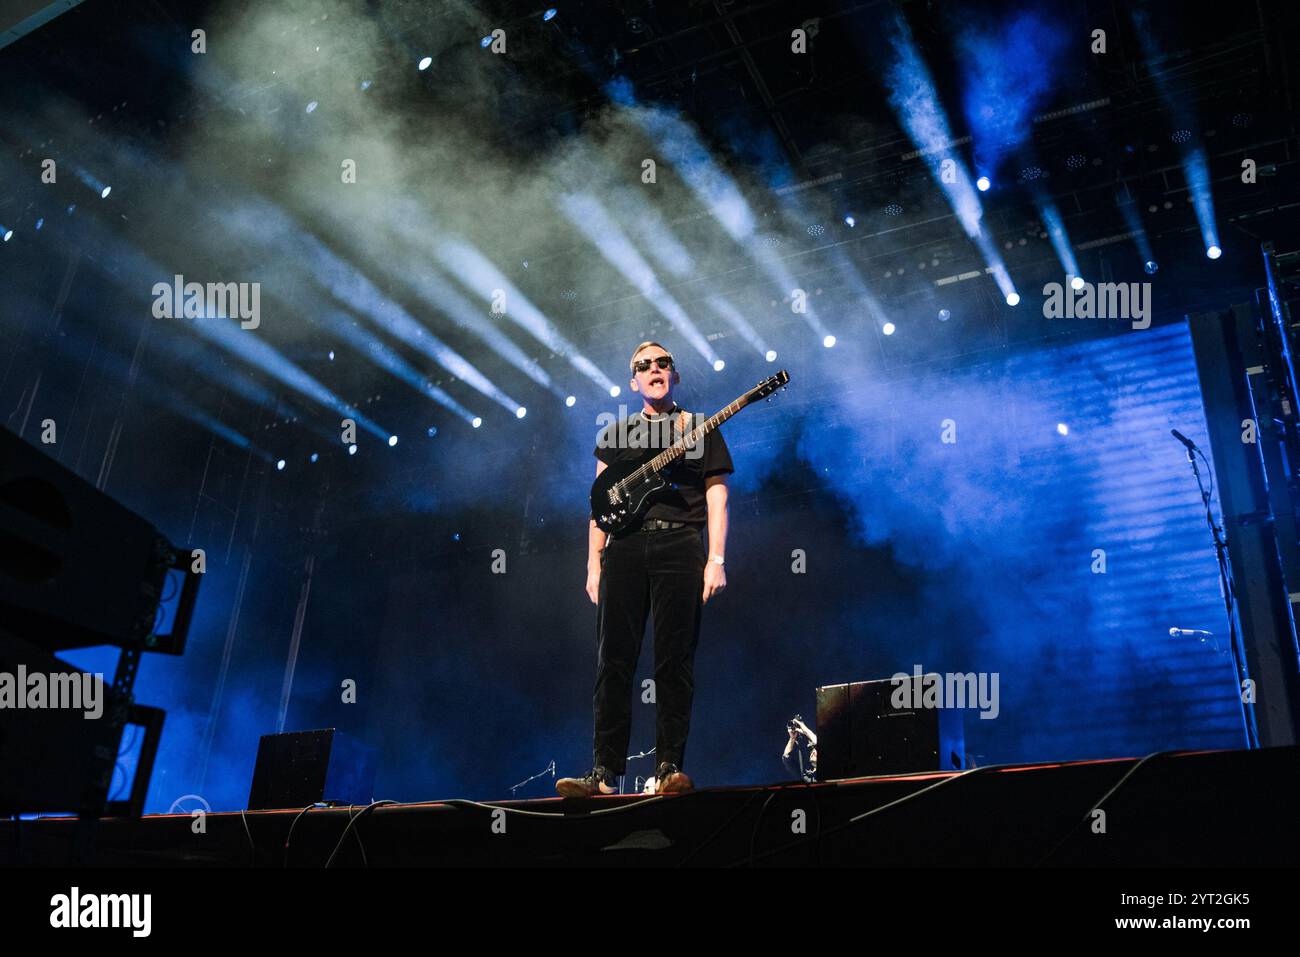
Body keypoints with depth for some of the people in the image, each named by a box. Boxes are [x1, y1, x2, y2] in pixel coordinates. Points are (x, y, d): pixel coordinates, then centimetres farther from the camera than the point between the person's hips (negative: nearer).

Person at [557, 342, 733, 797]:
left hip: (680, 545, -2)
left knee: (675, 662, -3)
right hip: (624, 545, 2)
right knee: (613, 661, -2)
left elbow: (716, 496, 7)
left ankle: (670, 767, 4)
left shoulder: (701, 430, 14)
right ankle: (606, 770, 2)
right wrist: (594, 563, 5)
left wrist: (716, 560, -5)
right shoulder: (616, 434, 20)